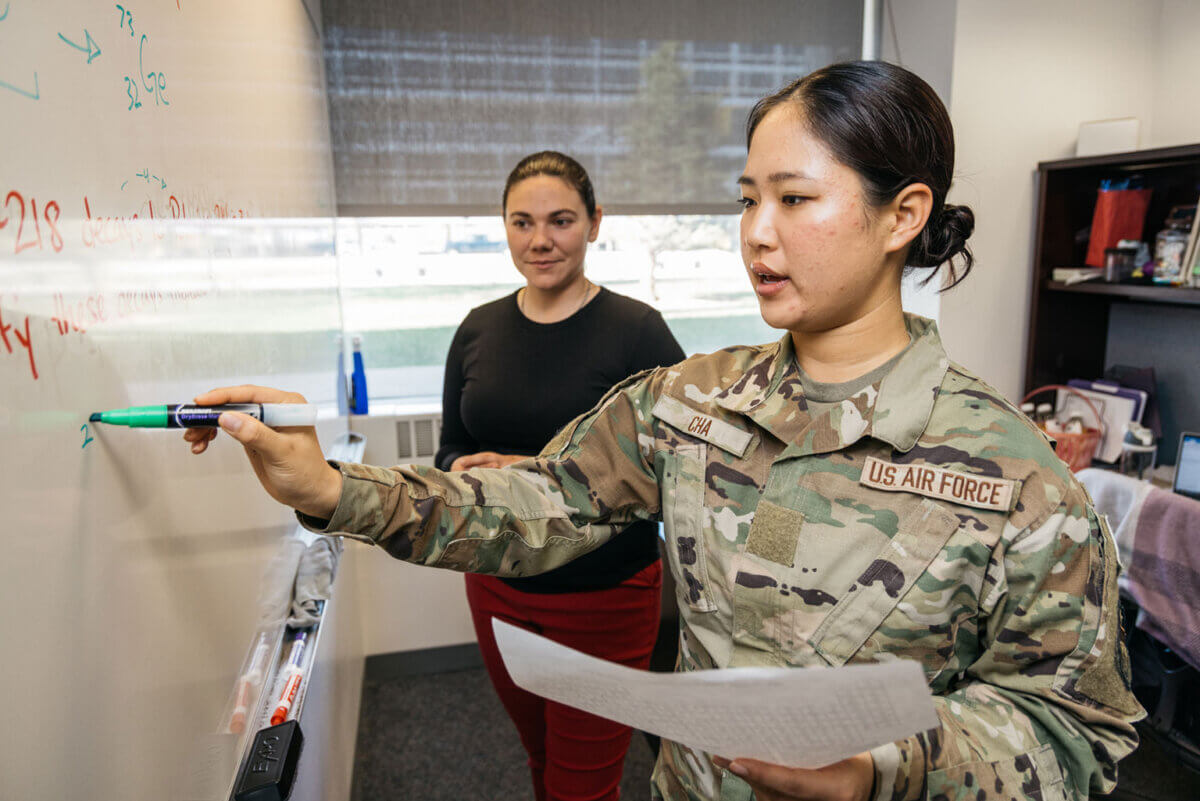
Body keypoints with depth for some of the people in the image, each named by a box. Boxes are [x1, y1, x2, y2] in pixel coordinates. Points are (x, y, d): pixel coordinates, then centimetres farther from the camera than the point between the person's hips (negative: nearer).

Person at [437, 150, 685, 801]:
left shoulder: (636, 331, -13)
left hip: (604, 594, -4)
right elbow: (452, 447, 11)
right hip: (497, 587, 5)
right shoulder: (478, 330, 2)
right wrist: (463, 473, -13)